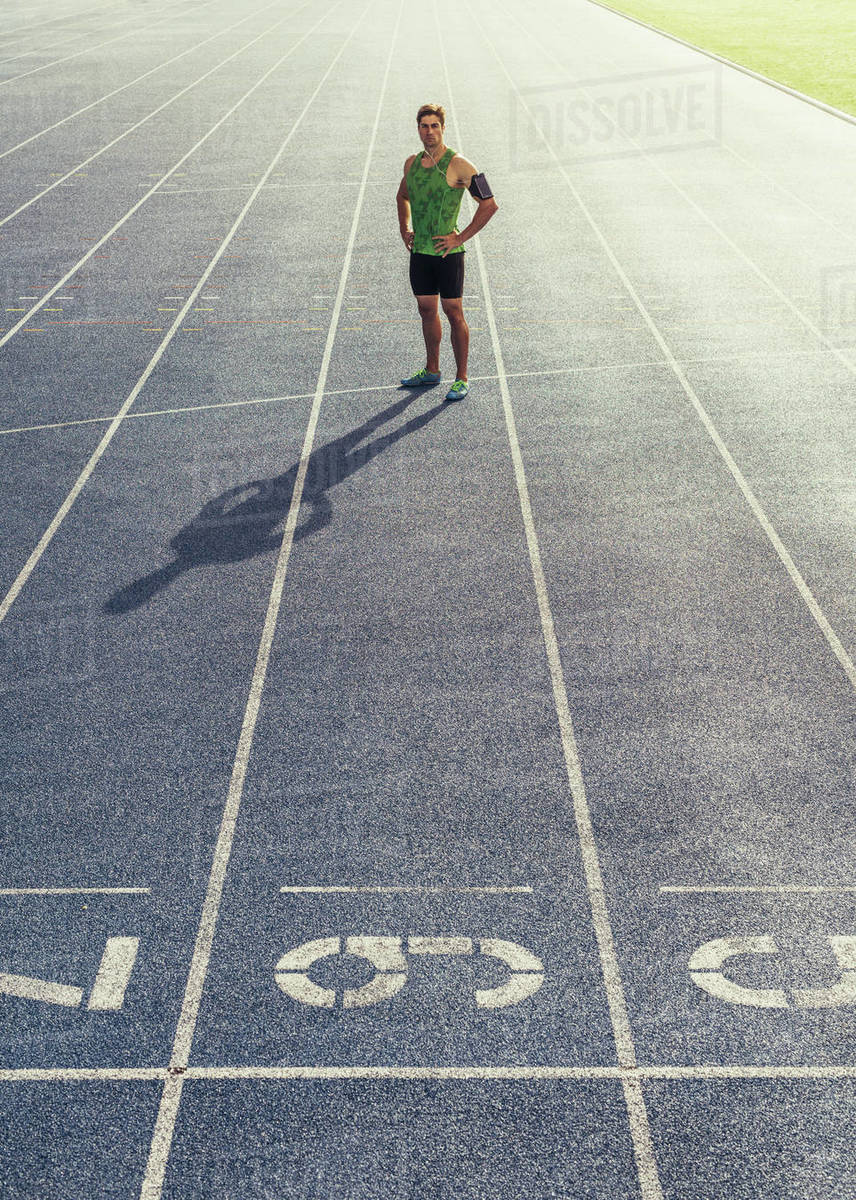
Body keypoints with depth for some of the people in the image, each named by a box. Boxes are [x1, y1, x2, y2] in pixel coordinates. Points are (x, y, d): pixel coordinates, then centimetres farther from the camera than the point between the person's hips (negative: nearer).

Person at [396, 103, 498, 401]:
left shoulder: (457, 165, -11)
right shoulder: (412, 163, 9)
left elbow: (489, 204, -11)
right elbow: (402, 197, 29)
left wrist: (461, 237, -12)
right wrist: (404, 228, 14)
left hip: (447, 252, -6)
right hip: (419, 251, 6)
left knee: (454, 313, -2)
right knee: (426, 309, 14)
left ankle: (461, 378, 5)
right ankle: (431, 370, 27)